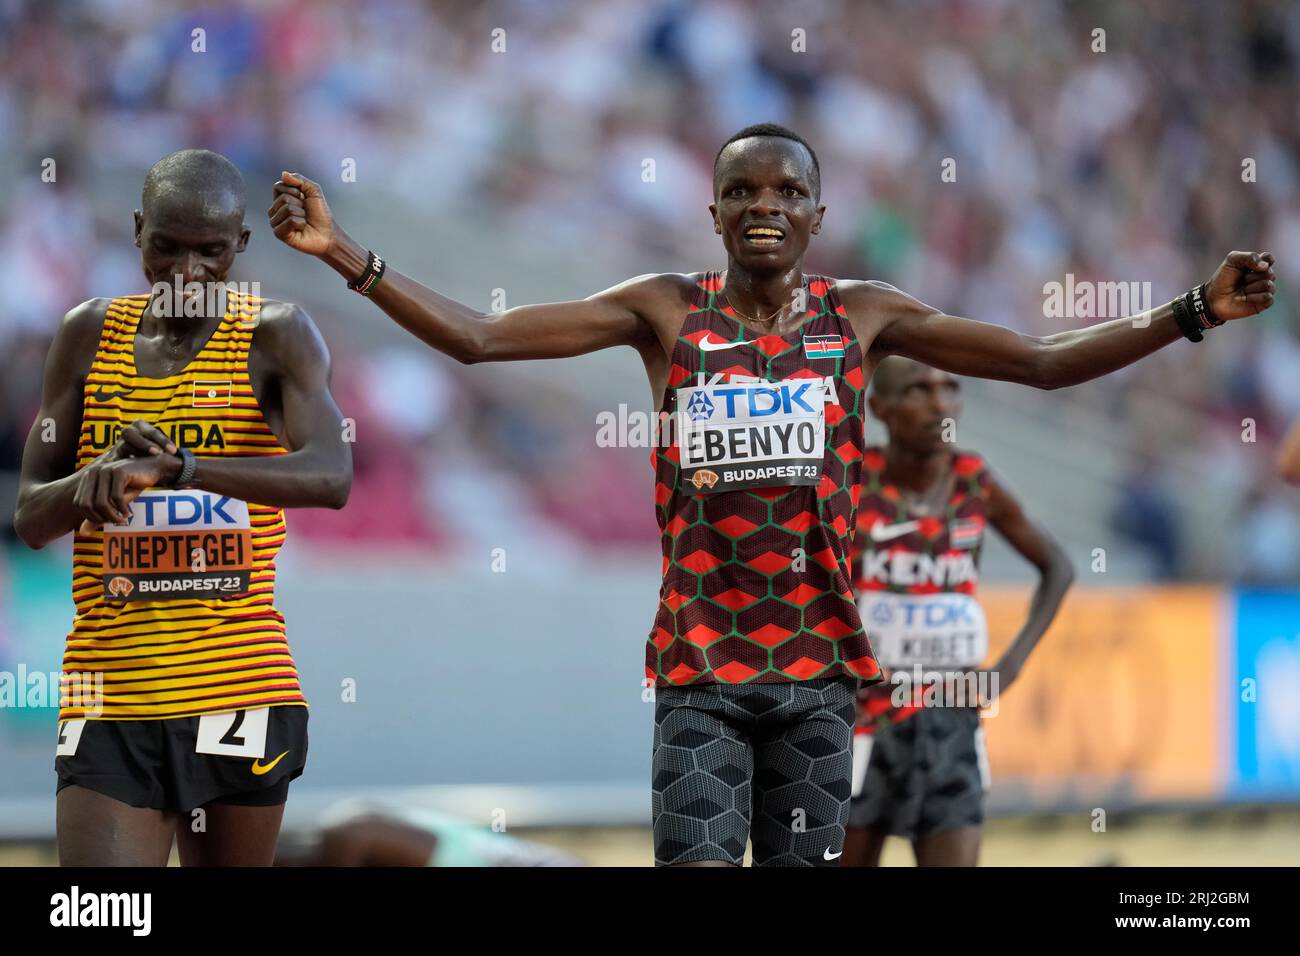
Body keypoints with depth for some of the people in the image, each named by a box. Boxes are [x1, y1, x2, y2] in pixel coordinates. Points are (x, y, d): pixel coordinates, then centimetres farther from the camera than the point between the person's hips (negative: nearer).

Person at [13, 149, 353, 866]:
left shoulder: (275, 337, -1)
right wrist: (100, 475, -14)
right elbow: (31, 519, 9)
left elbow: (331, 478, -20)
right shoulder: (90, 335, 9)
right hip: (107, 702, 2)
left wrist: (177, 467, -33)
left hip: (240, 696, -1)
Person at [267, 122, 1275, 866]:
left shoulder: (862, 314, 5)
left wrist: (1195, 312, -2)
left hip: (818, 659, 1)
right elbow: (476, 337, -2)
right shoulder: (666, 310, 2)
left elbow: (1044, 361, 7)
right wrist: (348, 257, -11)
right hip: (700, 662, -1)